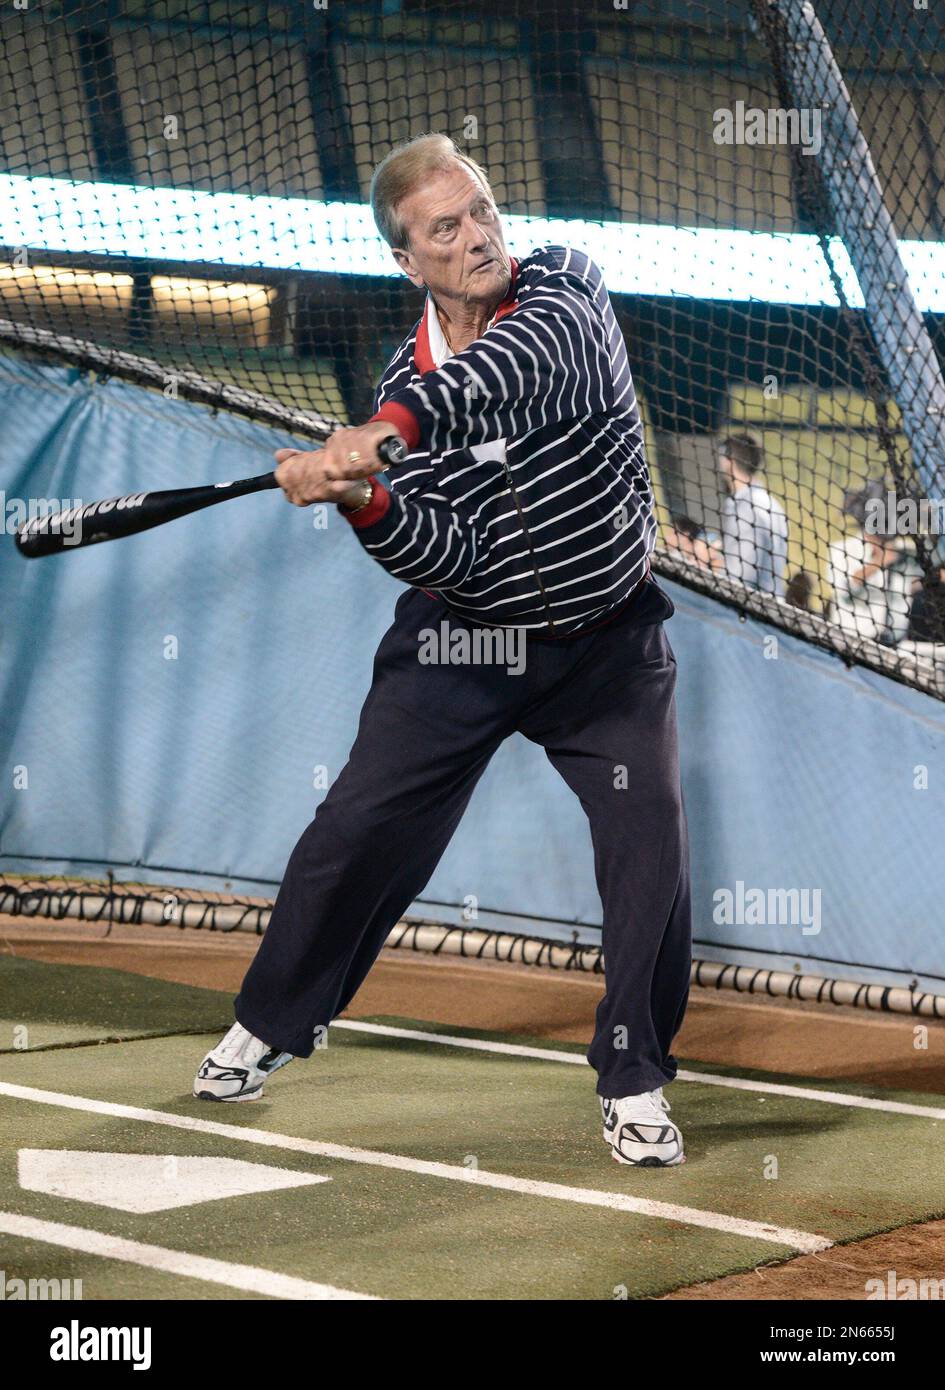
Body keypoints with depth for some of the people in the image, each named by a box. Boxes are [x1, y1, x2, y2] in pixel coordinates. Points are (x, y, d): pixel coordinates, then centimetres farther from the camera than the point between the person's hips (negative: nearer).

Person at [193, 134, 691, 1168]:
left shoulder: (563, 287, -12)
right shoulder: (405, 380, -7)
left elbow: (527, 356, -38)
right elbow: (441, 555, -17)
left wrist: (392, 427, -51)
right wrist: (363, 500, -38)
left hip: (606, 646, -1)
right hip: (458, 643, 2)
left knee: (650, 844, -13)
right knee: (359, 831, 2)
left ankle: (634, 1079, 4)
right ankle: (271, 1025, 23)